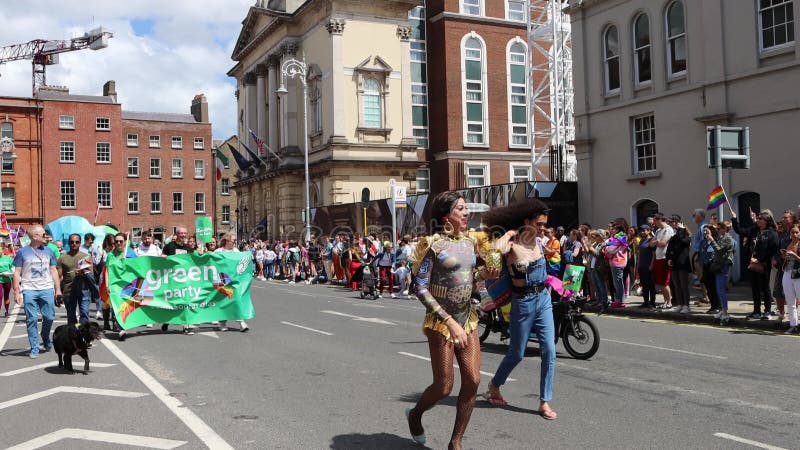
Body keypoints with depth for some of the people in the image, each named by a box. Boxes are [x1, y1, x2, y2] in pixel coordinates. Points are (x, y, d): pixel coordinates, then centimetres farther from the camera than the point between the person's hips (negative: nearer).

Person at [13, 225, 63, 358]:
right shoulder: (22, 252, 2)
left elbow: (53, 271, 15)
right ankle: (34, 349, 7)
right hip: (29, 290, -2)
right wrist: (17, 292, -4)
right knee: (31, 319, -1)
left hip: (47, 289, 2)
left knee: (49, 317, 2)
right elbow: (17, 273, 2)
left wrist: (58, 289, 10)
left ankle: (46, 339, 29)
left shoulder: (48, 251, 11)